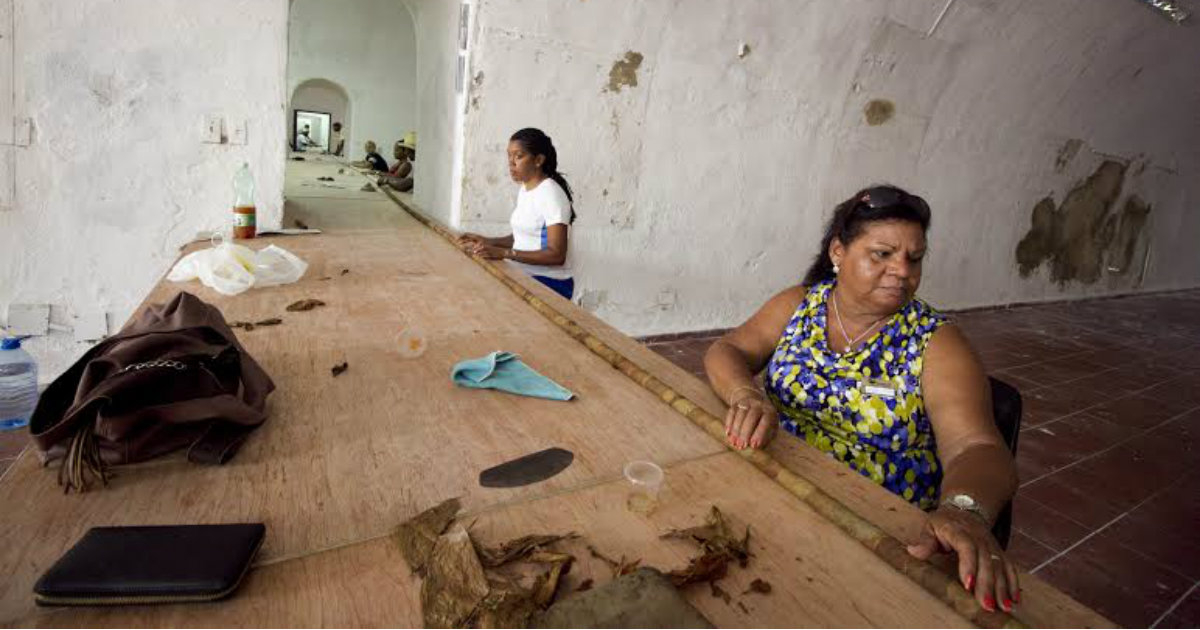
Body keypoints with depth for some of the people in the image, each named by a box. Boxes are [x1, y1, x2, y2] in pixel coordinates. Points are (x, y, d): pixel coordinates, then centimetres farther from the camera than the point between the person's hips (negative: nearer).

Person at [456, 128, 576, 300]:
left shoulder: (551, 194, -17)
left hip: (548, 285, -7)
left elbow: (556, 255, -22)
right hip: (524, 278, 7)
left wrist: (504, 253, -27)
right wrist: (487, 242, 3)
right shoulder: (523, 189, 10)